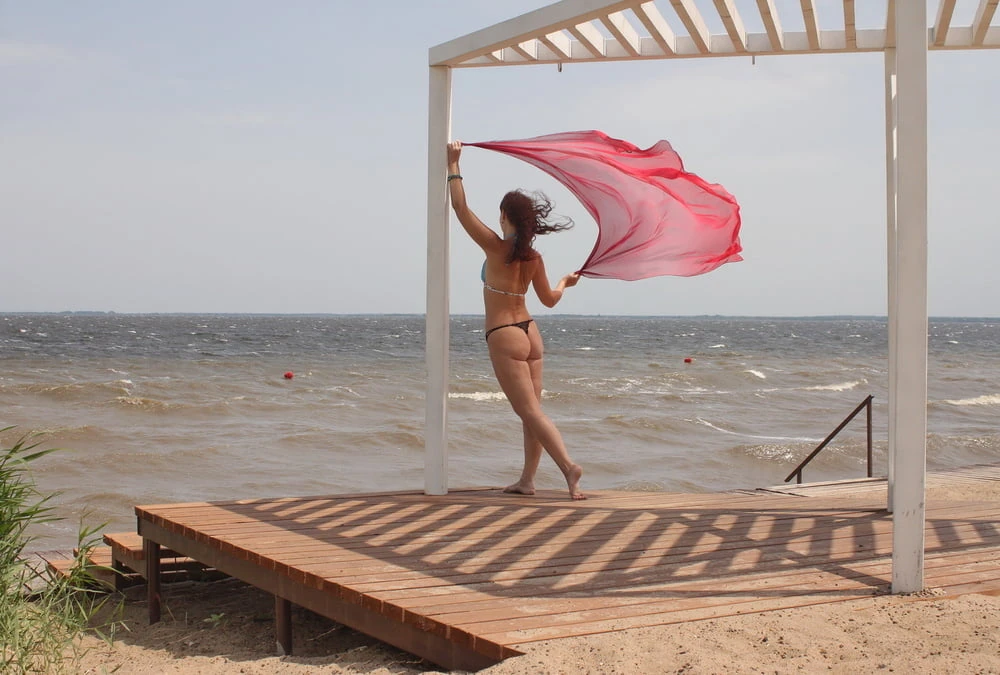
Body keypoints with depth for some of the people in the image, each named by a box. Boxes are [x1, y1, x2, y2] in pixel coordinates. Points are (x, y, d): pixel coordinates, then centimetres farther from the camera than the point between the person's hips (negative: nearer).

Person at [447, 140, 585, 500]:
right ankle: (527, 480, 15)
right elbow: (549, 299, 14)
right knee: (531, 410, 10)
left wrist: (453, 165, -2)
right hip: (529, 333, 7)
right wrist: (566, 282, 35)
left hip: (504, 337, -7)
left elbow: (460, 207, -10)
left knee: (531, 412, -7)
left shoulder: (496, 247, -13)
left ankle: (568, 465, -18)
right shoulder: (534, 258, 3)